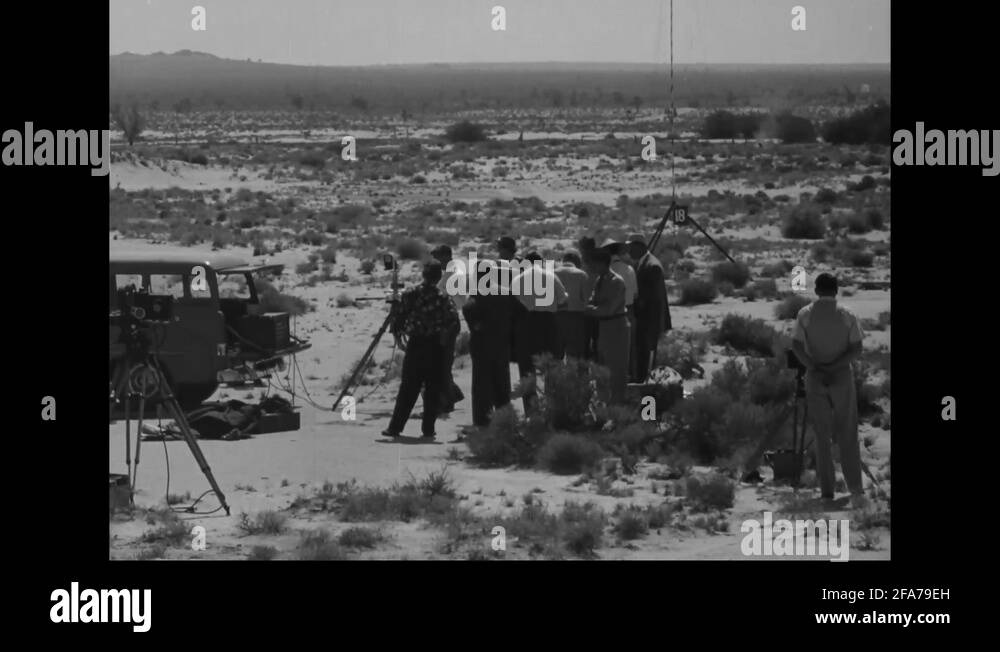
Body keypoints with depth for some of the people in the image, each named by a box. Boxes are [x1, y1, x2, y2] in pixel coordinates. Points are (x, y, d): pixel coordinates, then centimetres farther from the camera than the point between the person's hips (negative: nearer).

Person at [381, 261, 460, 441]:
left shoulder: (410, 294, -1)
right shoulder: (443, 298, -6)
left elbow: (396, 315, -3)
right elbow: (453, 322, -15)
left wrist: (397, 336, 8)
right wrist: (445, 339, -1)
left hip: (415, 345, 2)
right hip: (435, 349, -2)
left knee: (408, 388, 8)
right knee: (433, 390, 5)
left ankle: (395, 427, 6)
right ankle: (428, 429, 3)